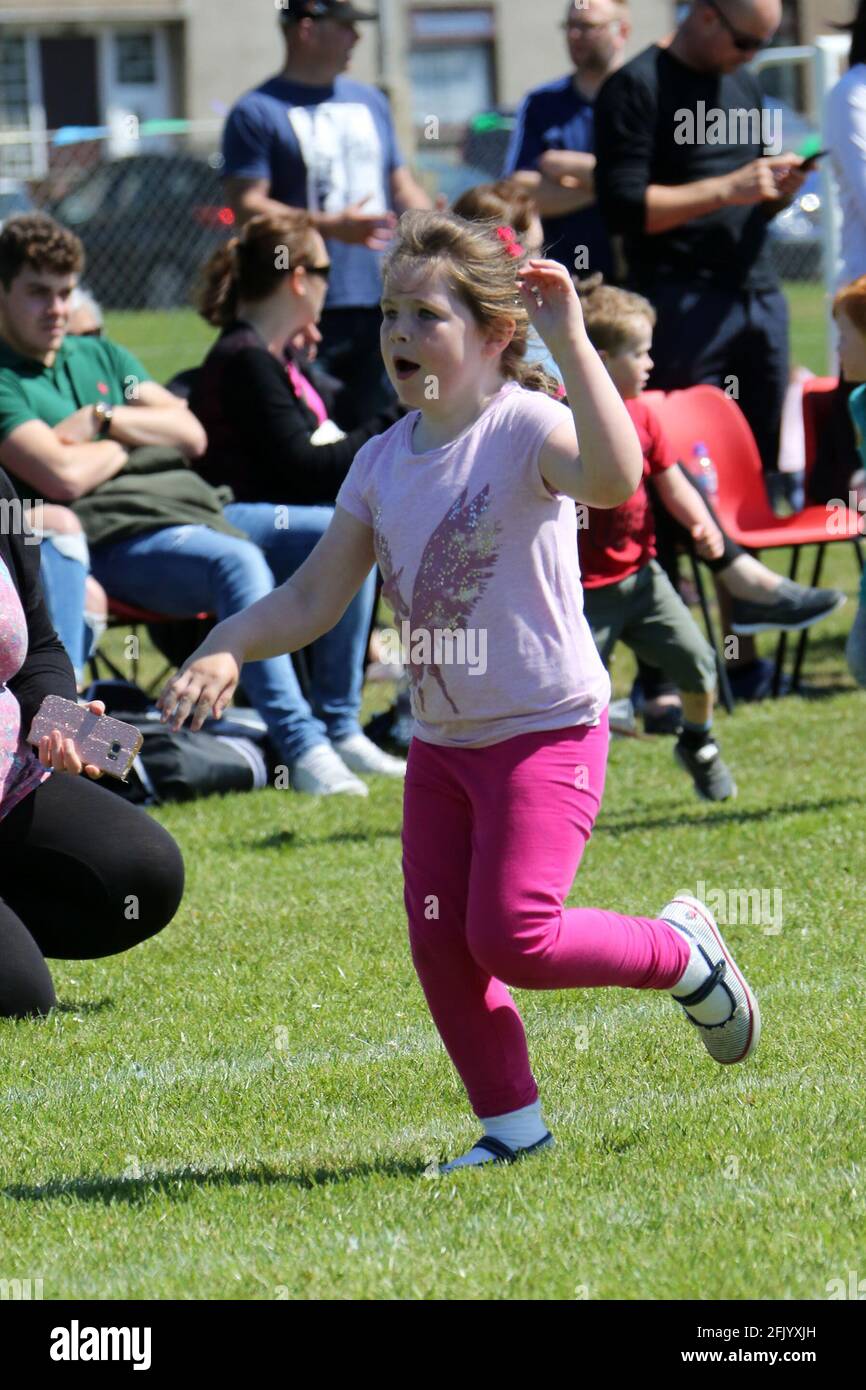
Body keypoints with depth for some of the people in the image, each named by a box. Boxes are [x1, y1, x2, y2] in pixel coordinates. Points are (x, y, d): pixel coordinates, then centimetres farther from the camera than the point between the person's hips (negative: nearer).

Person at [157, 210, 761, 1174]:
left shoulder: (526, 427, -16)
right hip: (441, 738, 7)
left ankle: (682, 953, 11)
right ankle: (511, 1122, 19)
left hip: (547, 731, -7)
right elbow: (313, 597, 5)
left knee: (511, 936, -14)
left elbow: (614, 480, -40)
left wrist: (570, 342, -42)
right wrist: (224, 652, -11)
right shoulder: (383, 462, 4)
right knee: (439, 944, 5)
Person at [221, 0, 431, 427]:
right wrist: (331, 226, -22)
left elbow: (401, 186, 25)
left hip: (383, 304, 6)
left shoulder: (370, 102, 19)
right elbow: (246, 206, -10)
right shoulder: (257, 114, -2)